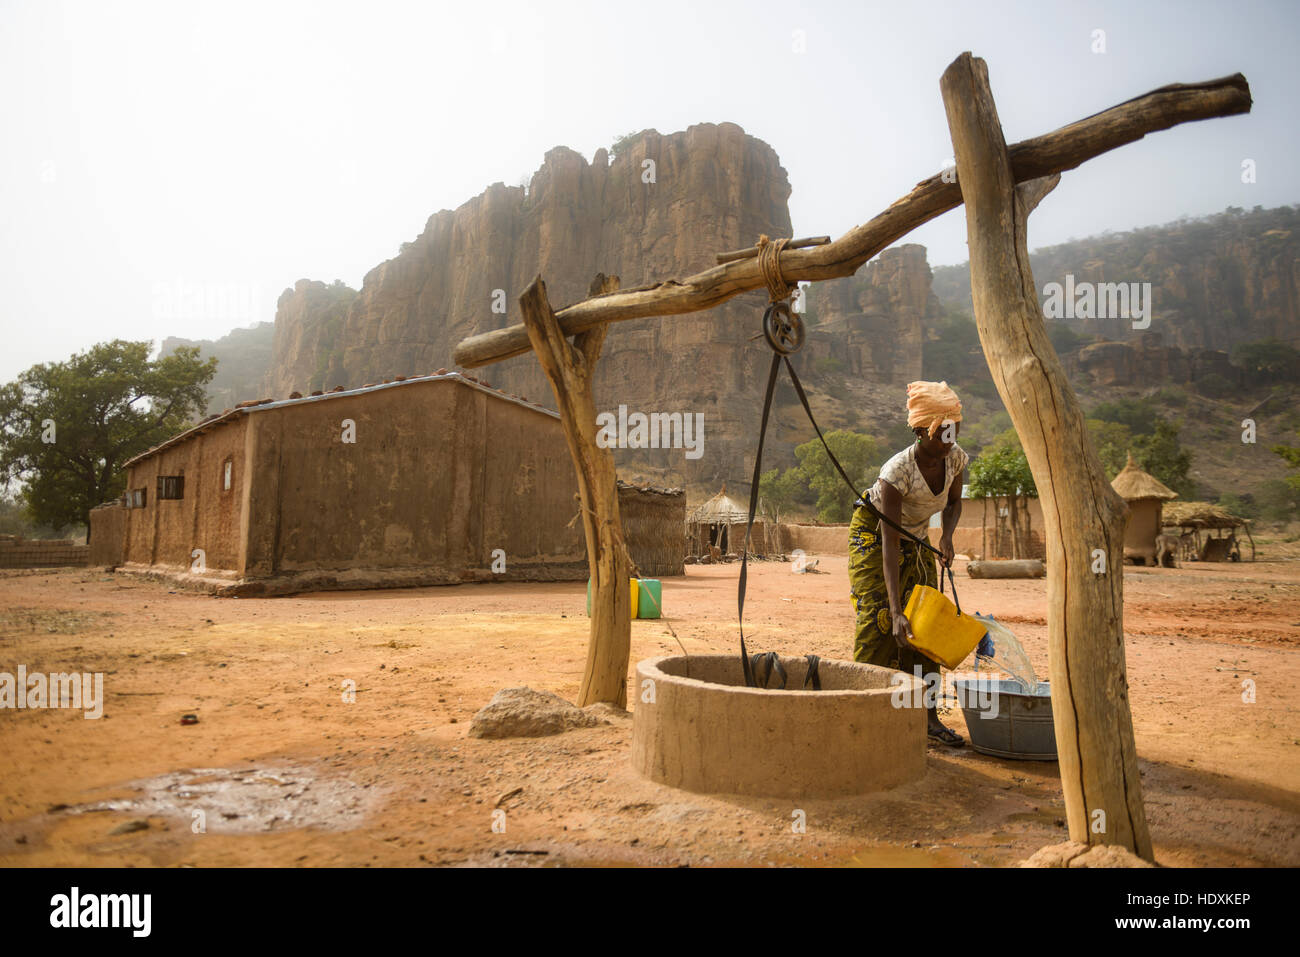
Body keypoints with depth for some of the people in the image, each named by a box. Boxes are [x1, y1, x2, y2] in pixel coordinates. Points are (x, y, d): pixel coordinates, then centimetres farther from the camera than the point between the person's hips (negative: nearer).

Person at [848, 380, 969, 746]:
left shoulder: (954, 459, -17)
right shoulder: (897, 472, -35)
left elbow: (954, 502, 5)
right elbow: (889, 546, -36)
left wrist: (947, 536, -17)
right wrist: (896, 611, -40)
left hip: (916, 537, 6)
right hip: (873, 534, -6)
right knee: (879, 622, -12)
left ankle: (927, 717, 8)